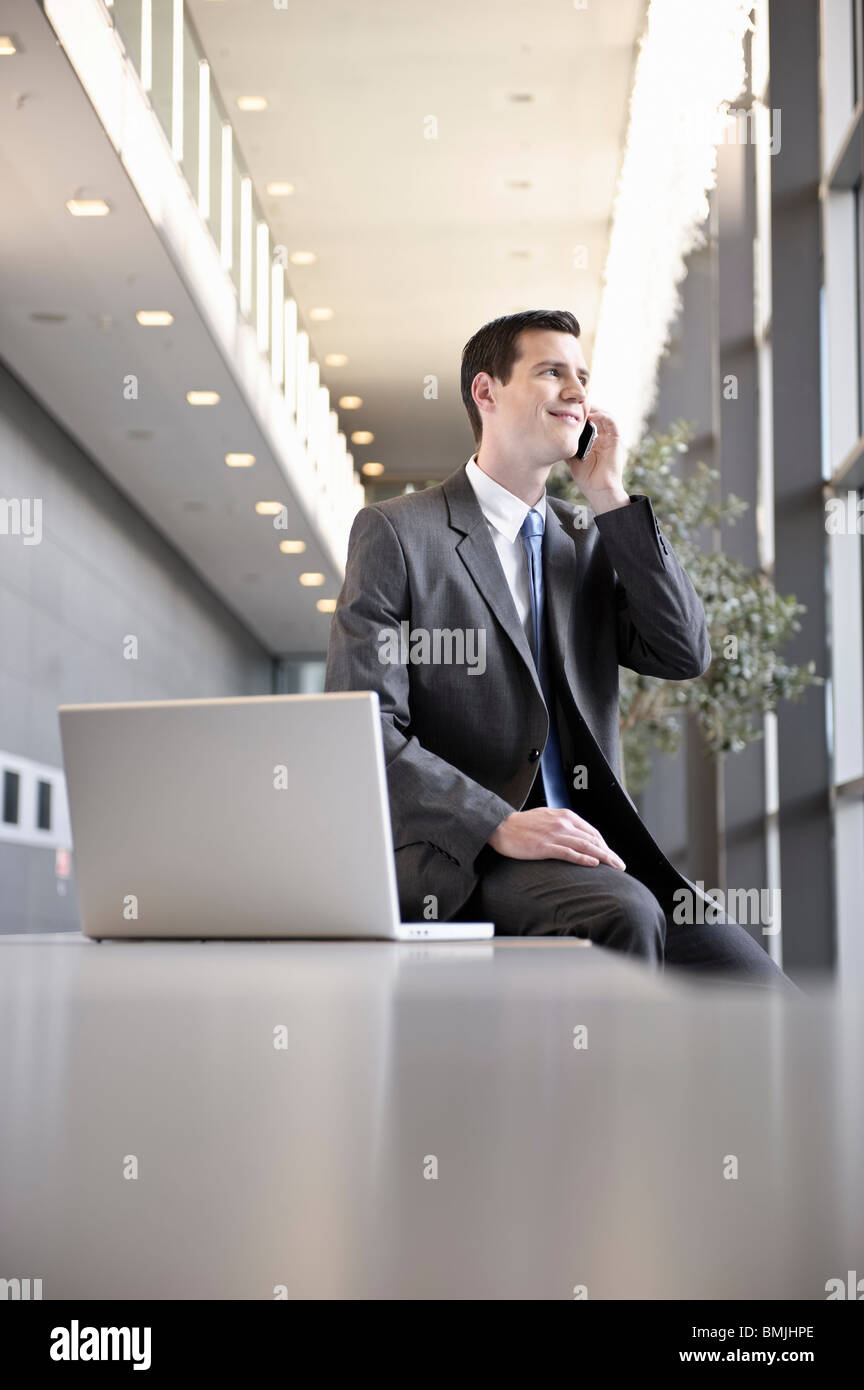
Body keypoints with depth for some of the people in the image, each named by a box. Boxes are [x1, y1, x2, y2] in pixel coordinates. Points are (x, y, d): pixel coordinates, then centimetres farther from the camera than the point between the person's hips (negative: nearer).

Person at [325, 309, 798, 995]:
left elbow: (687, 655, 4)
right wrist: (500, 825, -21)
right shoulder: (395, 533, 2)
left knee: (767, 1004, -16)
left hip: (591, 854, 5)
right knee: (623, 913, -35)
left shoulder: (592, 541, 20)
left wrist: (611, 499, 2)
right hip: (457, 859, -5)